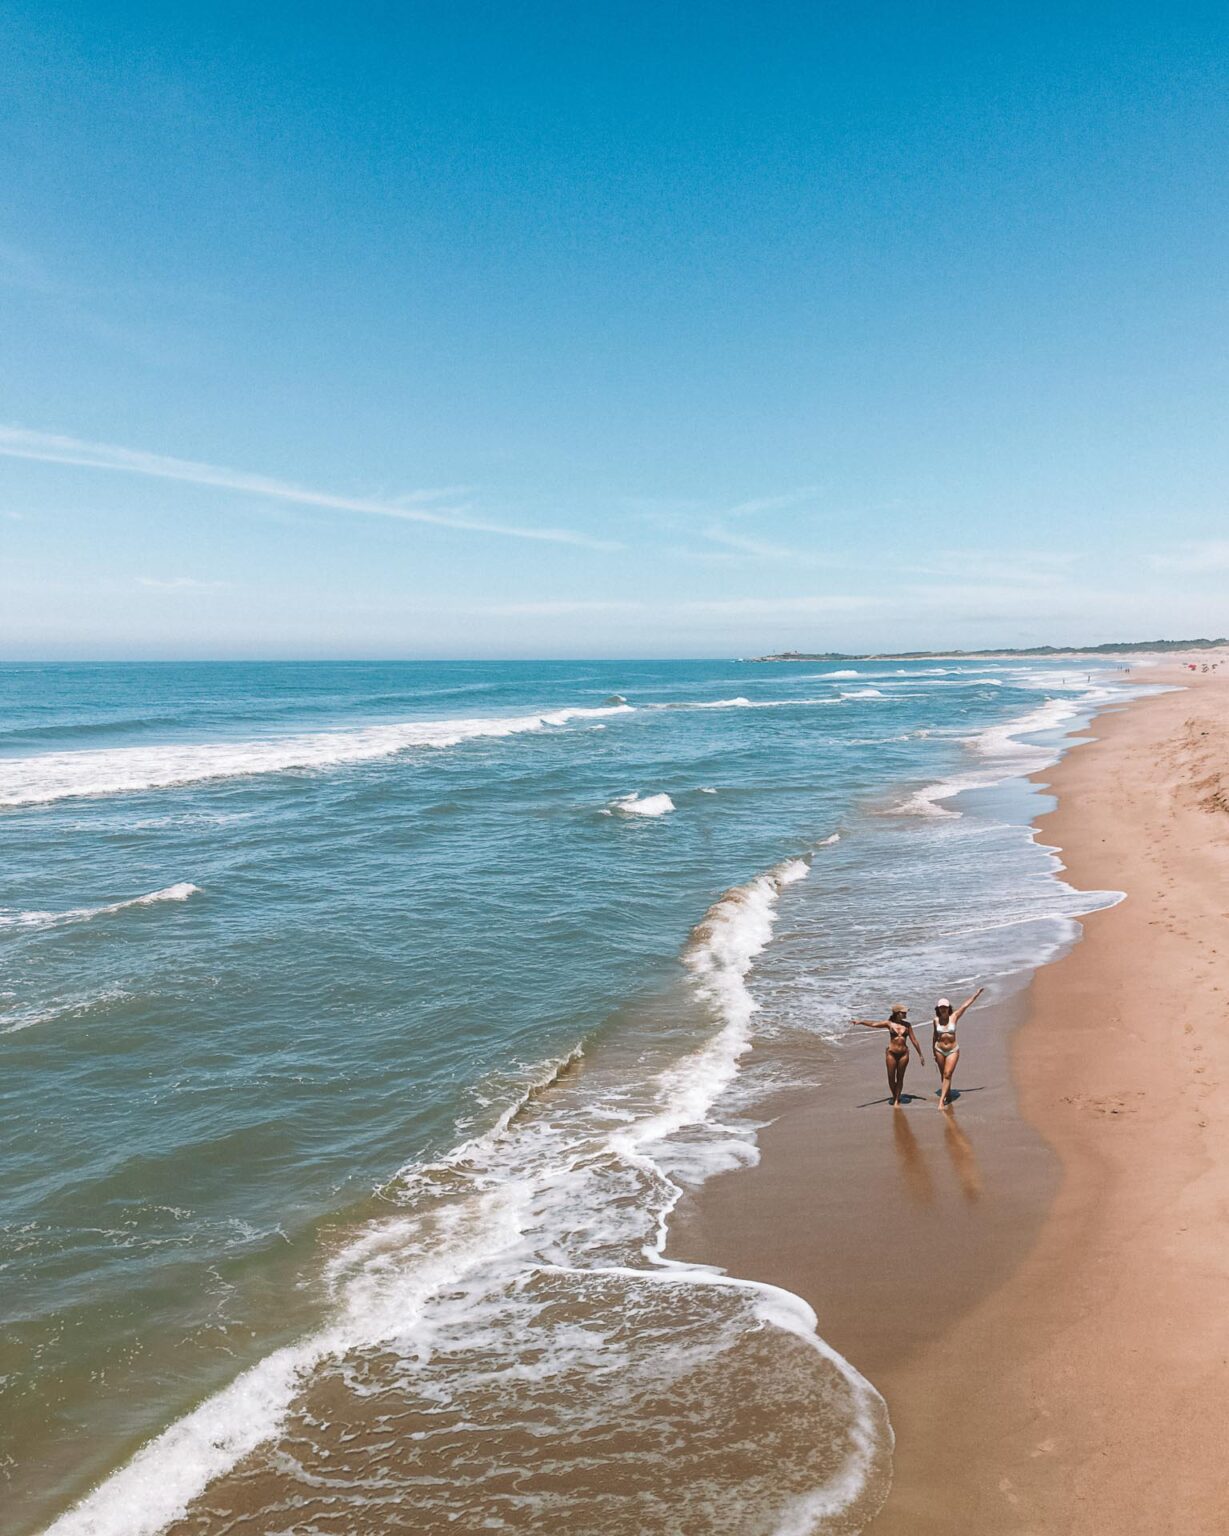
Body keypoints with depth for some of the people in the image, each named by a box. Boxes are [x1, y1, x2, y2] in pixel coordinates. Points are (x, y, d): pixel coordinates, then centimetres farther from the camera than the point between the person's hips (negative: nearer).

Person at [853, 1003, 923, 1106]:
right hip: (891, 1053, -1)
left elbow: (914, 1040, 9)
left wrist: (920, 1054, 12)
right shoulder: (889, 1023, -4)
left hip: (903, 1053, 1)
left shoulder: (907, 1025, 3)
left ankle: (897, 1100, 18)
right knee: (891, 1077, 5)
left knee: (900, 1077, 7)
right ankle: (894, 1096, 27)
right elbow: (873, 1024, -16)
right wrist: (860, 1021, -31)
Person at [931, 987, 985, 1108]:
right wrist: (934, 1052, 14)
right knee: (943, 1075, 13)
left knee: (947, 1075, -10)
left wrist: (977, 994, -6)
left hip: (953, 1050, -2)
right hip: (939, 1050, 2)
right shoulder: (936, 1020, -2)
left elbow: (965, 1005, -6)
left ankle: (941, 1101, -12)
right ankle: (948, 1094, 35)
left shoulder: (954, 1016, -6)